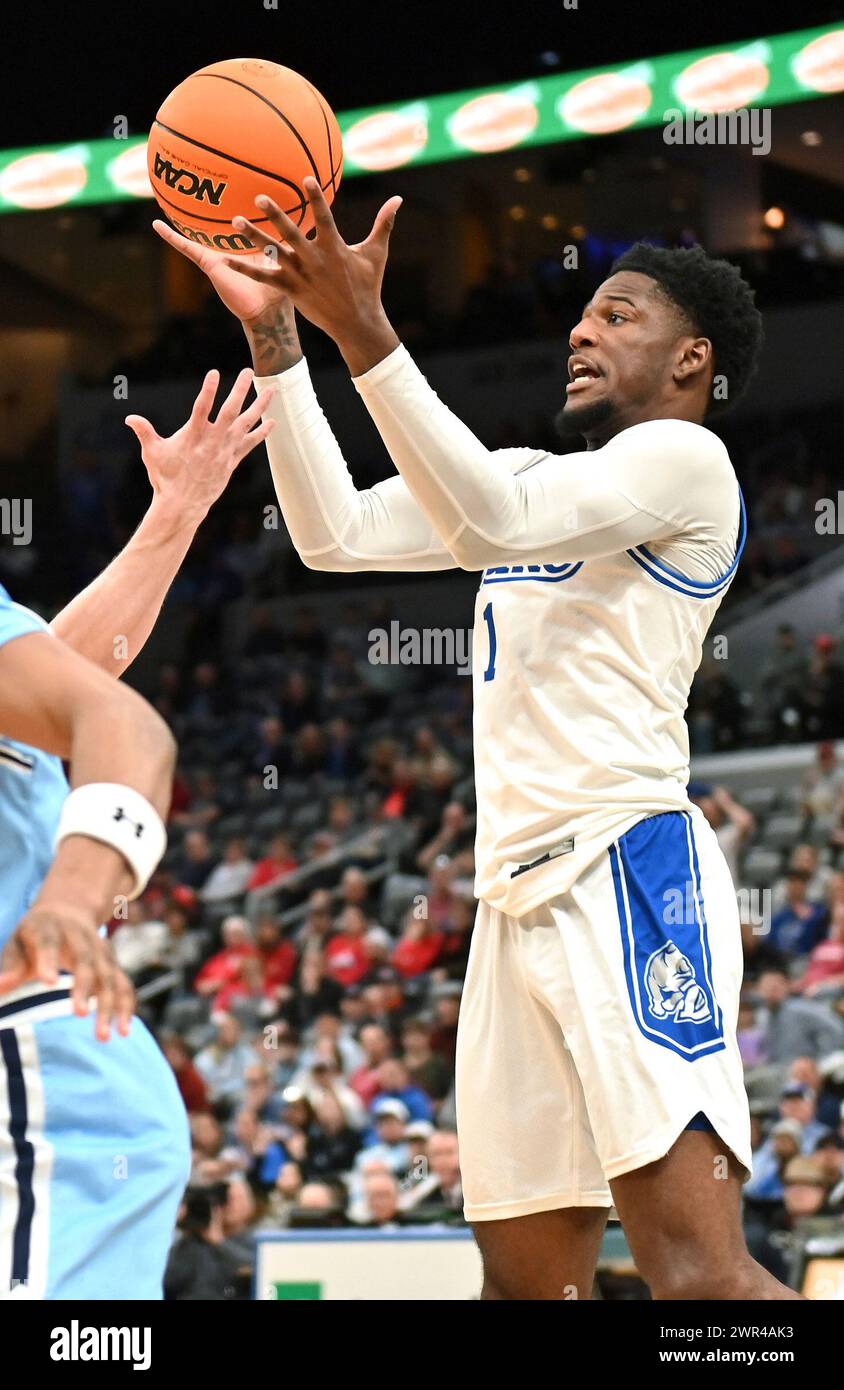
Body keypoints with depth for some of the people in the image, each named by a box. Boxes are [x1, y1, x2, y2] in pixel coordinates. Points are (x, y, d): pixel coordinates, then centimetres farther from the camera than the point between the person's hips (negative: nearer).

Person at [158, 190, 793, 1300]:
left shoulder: (684, 457, -3)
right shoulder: (531, 473, 24)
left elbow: (489, 521, -19)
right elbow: (335, 534, 16)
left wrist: (363, 332, -26)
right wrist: (275, 335, 9)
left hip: (630, 872, -9)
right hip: (521, 893, 9)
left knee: (699, 1267, -21)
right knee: (526, 1275, 7)